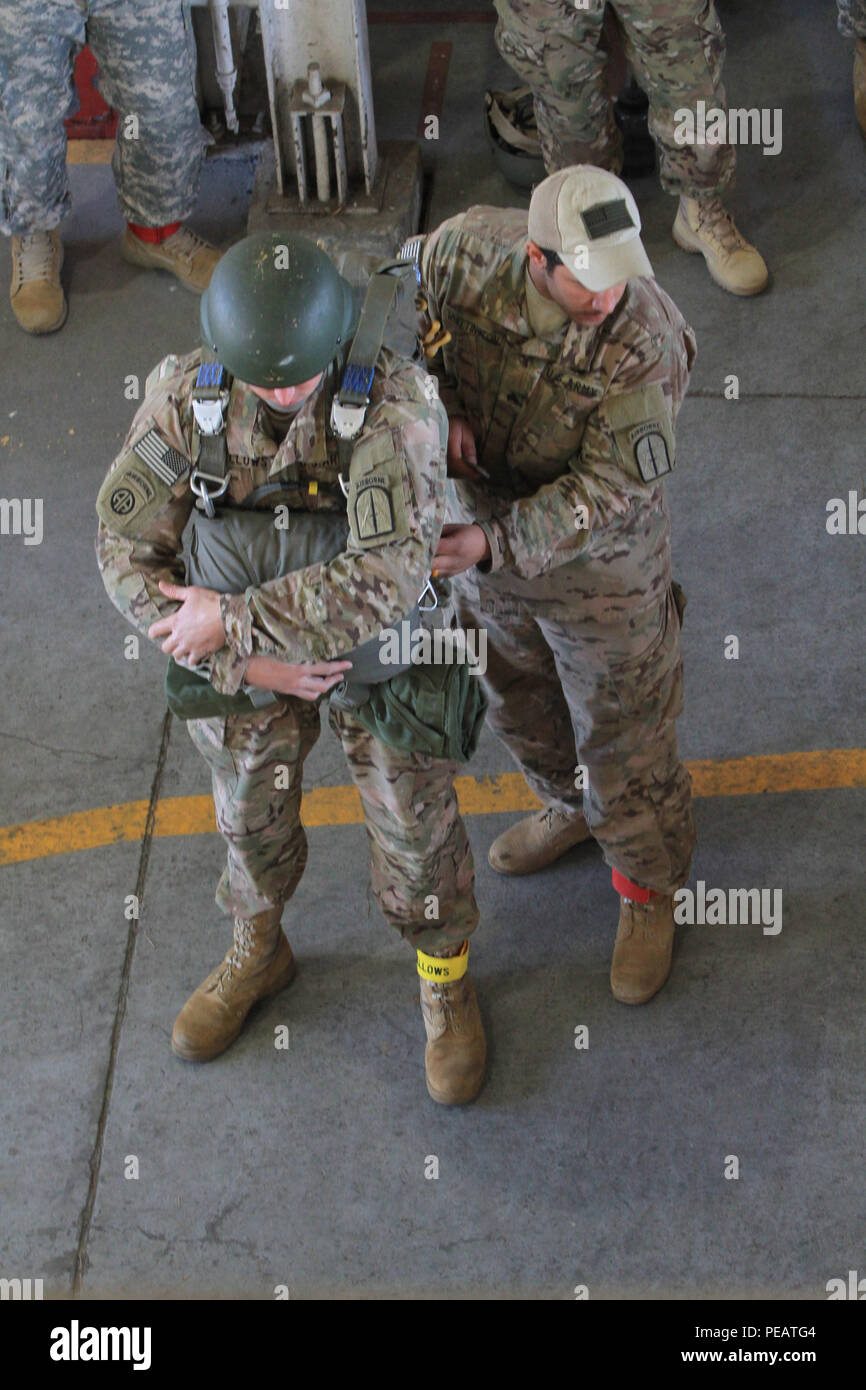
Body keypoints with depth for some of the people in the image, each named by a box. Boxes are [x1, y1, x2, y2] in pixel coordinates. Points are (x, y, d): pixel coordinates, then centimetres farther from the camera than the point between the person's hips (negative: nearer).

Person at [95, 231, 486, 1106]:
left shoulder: (391, 403, -37)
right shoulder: (185, 398, -26)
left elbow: (386, 580, -46)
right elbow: (128, 559, -21)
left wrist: (231, 622, -39)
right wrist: (246, 664, -27)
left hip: (381, 640, -2)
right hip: (247, 645, 3)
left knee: (414, 823, 12)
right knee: (253, 812, 21)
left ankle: (446, 986, 40)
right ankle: (259, 954, 50)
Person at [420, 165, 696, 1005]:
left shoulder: (644, 346, -33)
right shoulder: (468, 249, -23)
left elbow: (608, 492, -29)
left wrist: (494, 544, -40)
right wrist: (440, 405, -18)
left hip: (598, 566, -5)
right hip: (488, 528, 5)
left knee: (622, 732, 14)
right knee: (518, 699, 28)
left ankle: (648, 888, 40)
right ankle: (575, 806, 59)